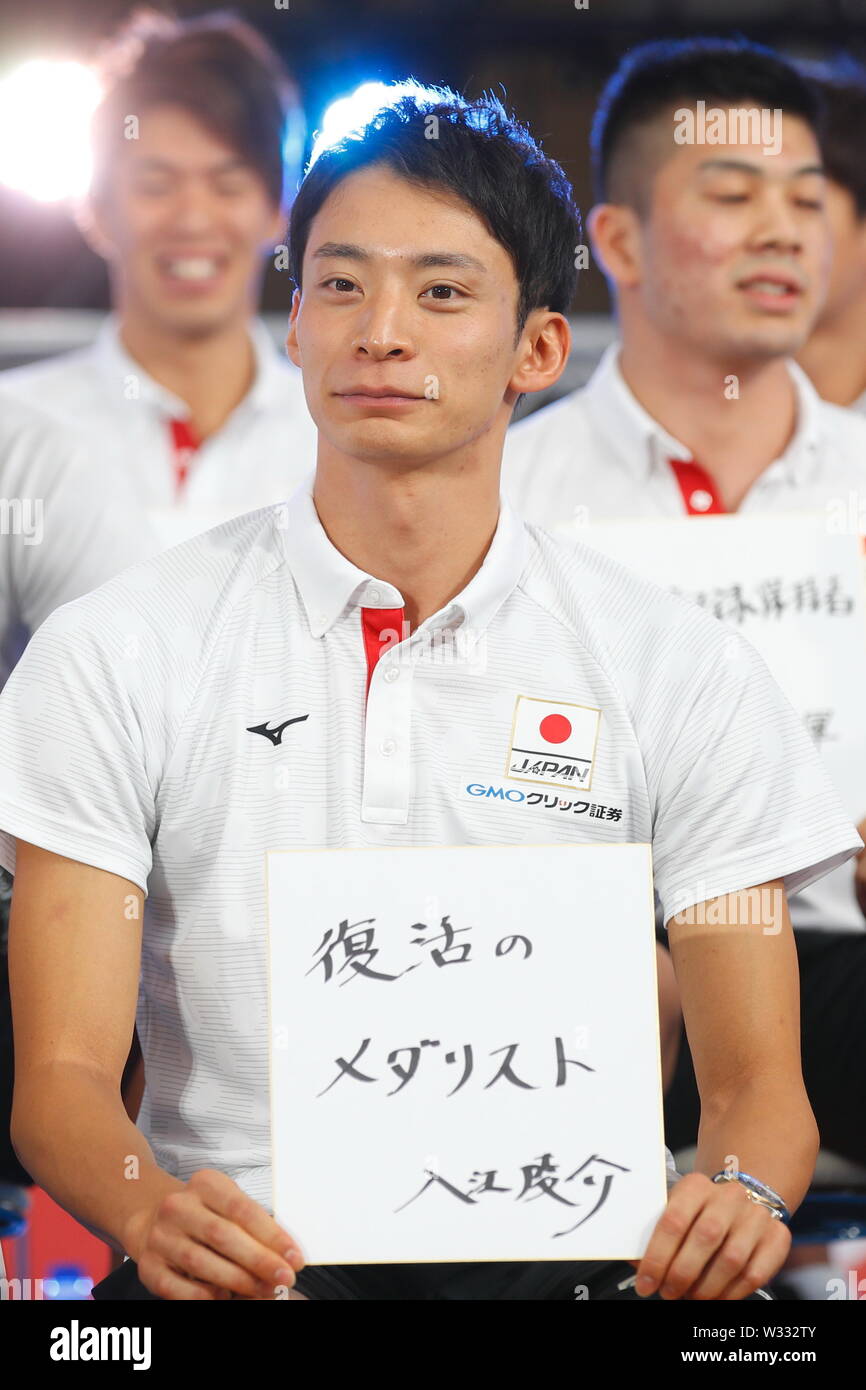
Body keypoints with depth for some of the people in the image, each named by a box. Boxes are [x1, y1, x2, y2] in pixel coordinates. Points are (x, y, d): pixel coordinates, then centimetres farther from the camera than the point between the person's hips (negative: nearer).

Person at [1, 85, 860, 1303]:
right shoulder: (112, 655, 5)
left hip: (552, 1262, 2)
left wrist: (738, 1198, -19)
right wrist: (154, 1213, -24)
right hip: (242, 1276, -2)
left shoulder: (686, 675, 7)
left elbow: (758, 1084, 6)